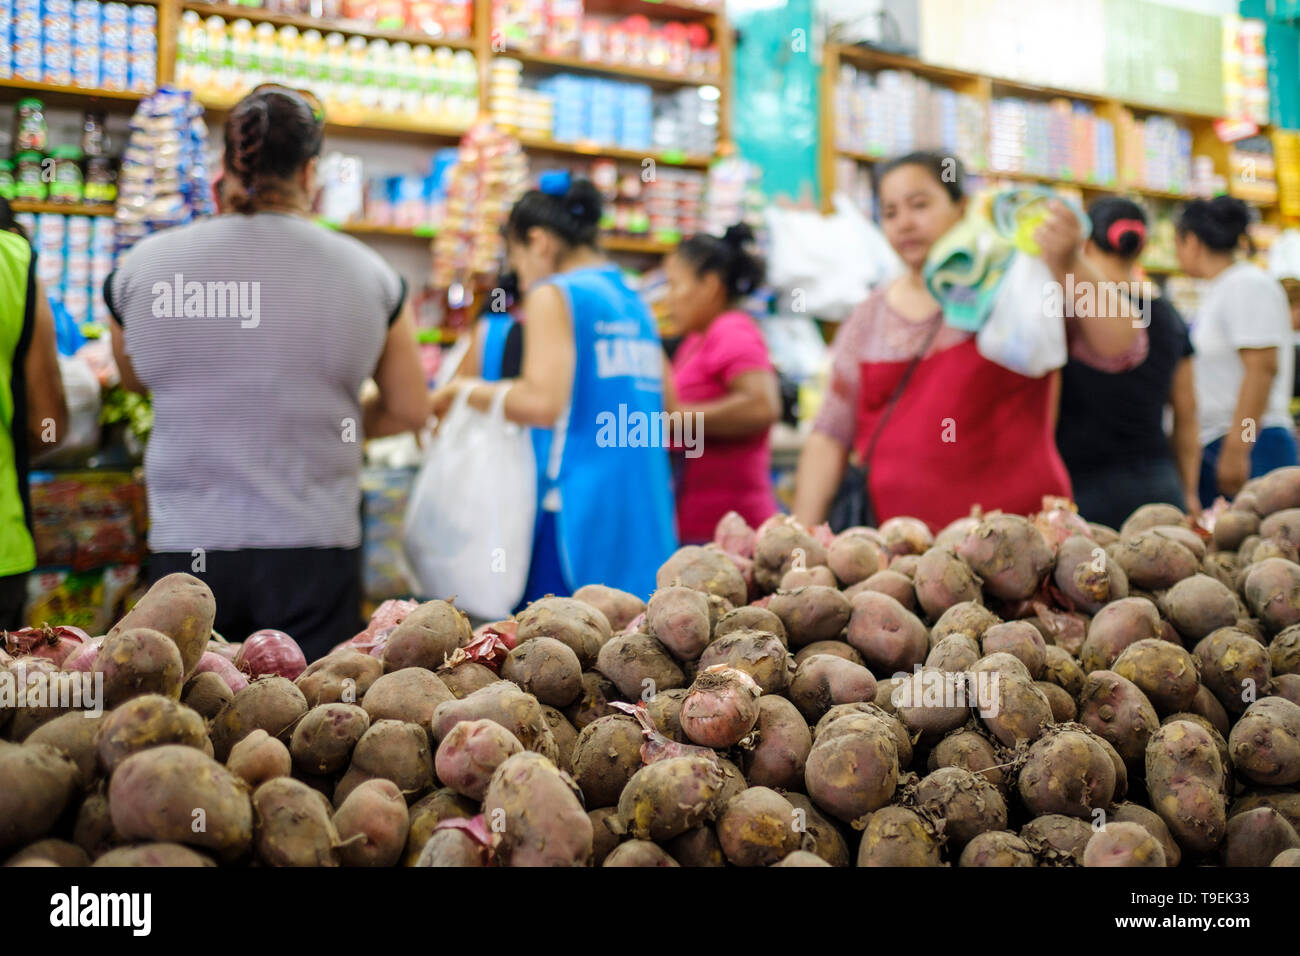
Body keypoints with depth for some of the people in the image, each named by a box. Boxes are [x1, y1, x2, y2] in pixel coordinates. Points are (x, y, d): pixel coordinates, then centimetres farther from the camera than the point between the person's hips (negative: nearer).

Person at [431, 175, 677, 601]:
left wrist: (464, 390, -4)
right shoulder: (636, 303, 18)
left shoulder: (553, 295, -4)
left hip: (584, 510, -8)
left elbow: (542, 402, -18)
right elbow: (666, 408, 20)